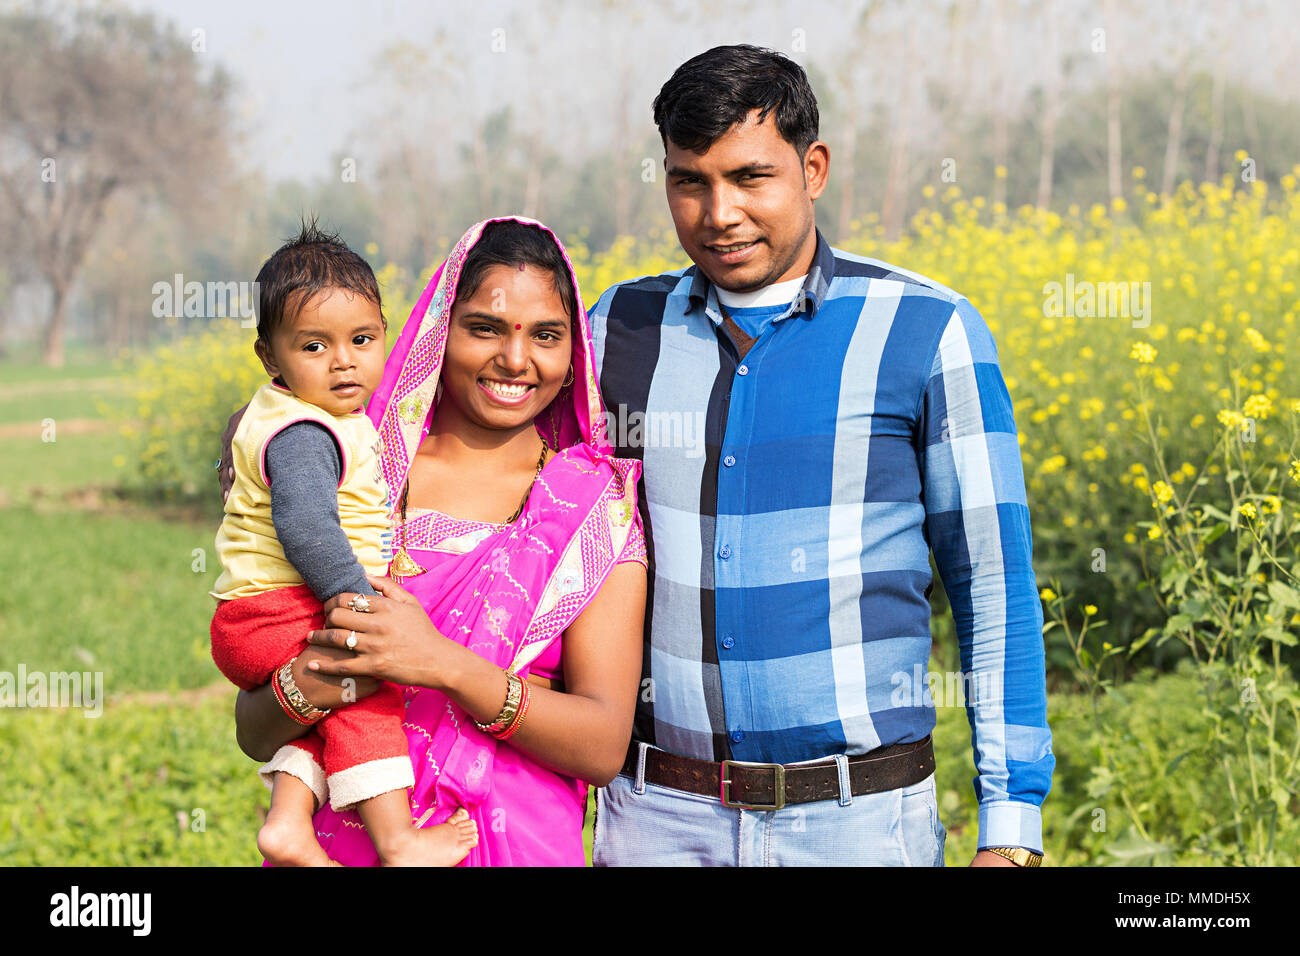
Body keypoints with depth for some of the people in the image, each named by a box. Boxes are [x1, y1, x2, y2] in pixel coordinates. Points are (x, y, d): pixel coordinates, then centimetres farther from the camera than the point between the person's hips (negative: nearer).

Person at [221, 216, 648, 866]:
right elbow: (254, 733, 1)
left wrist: (444, 665, -21)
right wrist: (307, 686, -20)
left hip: (521, 844, 0)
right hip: (342, 842, 0)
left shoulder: (598, 507, -1)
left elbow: (605, 748, -10)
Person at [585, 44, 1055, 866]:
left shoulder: (930, 332, -3)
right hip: (661, 817, 3)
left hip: (860, 818, -2)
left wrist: (1011, 828, -5)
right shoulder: (621, 331, 6)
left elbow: (996, 592, -1)